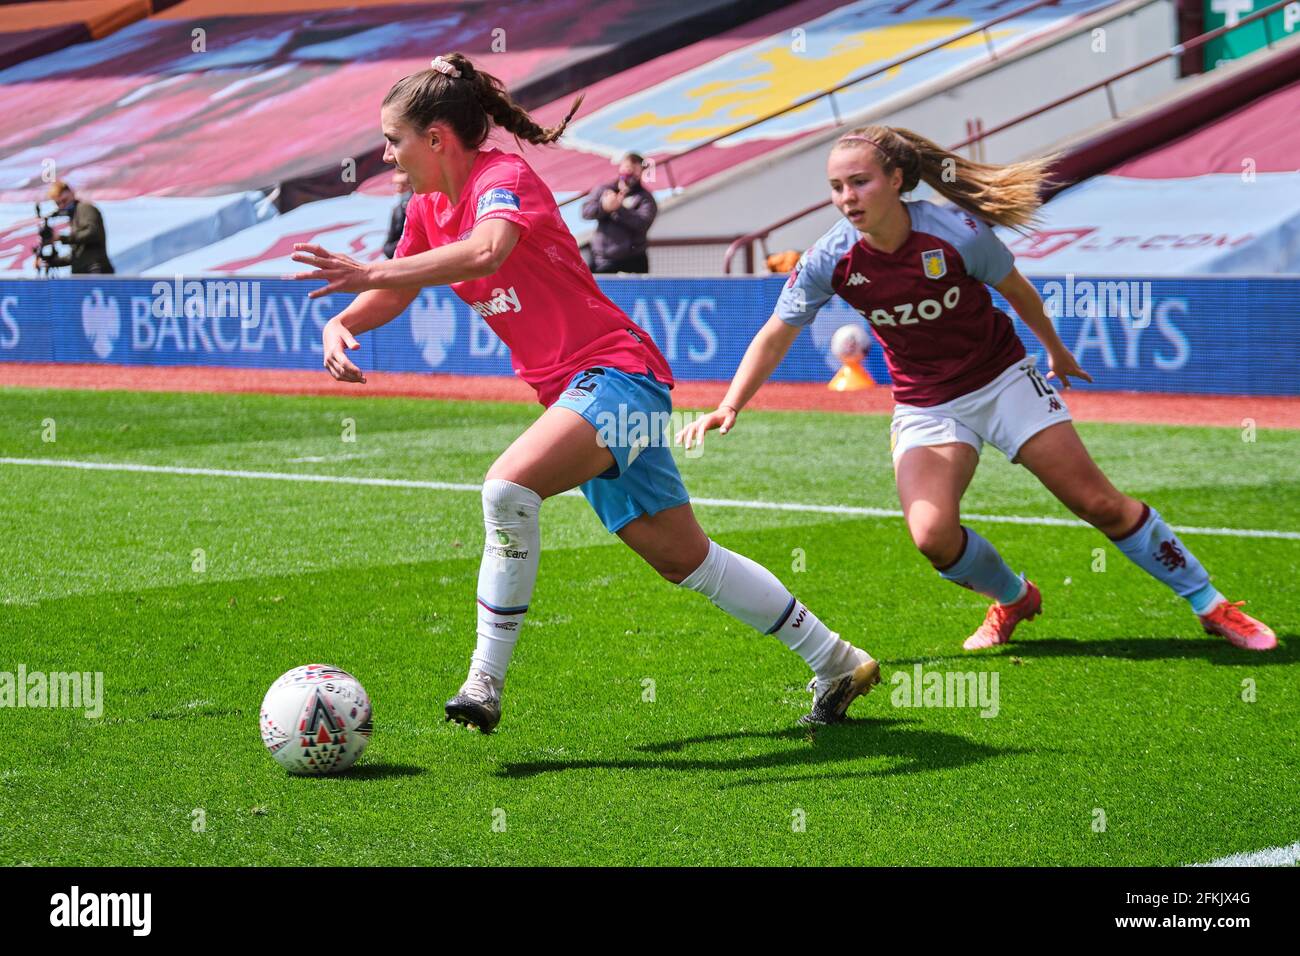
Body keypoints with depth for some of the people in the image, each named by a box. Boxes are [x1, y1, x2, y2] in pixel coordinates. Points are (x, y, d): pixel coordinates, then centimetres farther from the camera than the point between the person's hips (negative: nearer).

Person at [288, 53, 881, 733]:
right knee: (682, 558, 11)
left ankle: (485, 682, -24)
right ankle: (835, 663, 22)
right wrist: (342, 324, -2)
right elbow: (395, 294, 20)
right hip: (575, 392, 10)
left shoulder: (503, 178, -16)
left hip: (615, 373, -10)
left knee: (508, 487, -31)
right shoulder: (429, 208, 10)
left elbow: (486, 251, -37)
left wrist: (370, 271, -41)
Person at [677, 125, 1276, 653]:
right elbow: (776, 335, -5)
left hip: (1003, 381, -2)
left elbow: (1017, 291, -2)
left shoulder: (957, 233, -22)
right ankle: (1013, 599, 14)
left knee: (1099, 504, -4)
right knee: (932, 536, -19)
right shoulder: (829, 260, -16)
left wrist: (1055, 350, 13)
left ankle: (1210, 605, 12)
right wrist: (728, 408, -16)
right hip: (925, 408, 2)